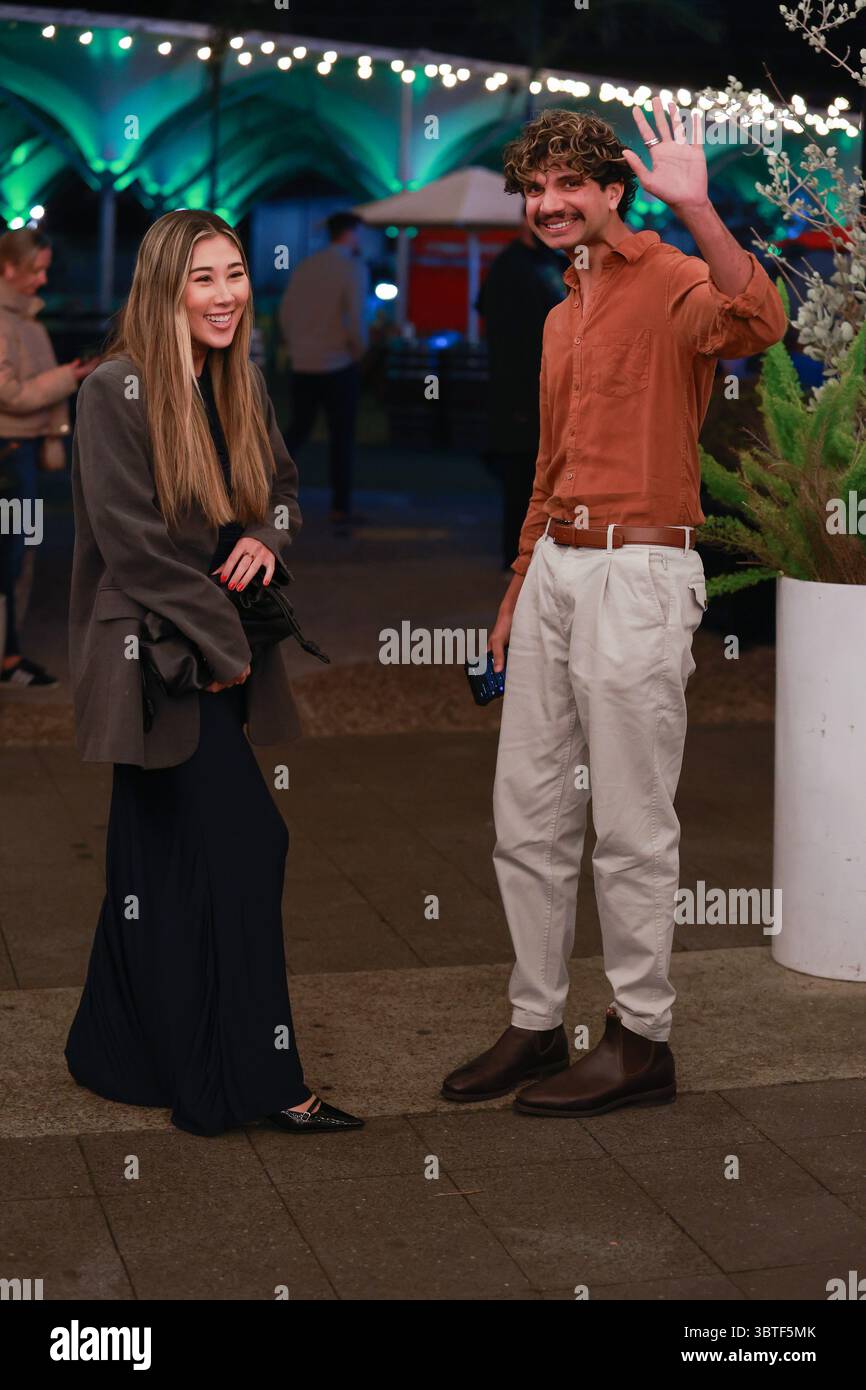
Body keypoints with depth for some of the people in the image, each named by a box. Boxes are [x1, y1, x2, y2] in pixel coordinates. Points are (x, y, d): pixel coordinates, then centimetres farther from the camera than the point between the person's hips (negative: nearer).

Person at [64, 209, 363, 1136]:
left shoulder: (240, 383, 9)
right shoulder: (118, 391, -14)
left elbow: (283, 485, 20)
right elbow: (135, 542, -17)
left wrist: (268, 538, -4)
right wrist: (227, 647, -14)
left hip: (218, 660, 8)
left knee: (164, 864, 14)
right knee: (248, 846, -10)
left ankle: (119, 1055, 27)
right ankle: (260, 1082, -1)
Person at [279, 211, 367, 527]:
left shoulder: (304, 266, 7)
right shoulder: (352, 269, -10)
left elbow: (285, 312, 8)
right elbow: (355, 319, -18)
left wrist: (296, 346, 17)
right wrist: (360, 350, -2)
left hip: (303, 365, 5)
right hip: (339, 365, -5)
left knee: (298, 429, 16)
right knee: (342, 436, 4)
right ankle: (341, 508, 6)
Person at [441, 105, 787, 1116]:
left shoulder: (668, 282, -7)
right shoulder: (562, 317, 20)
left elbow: (755, 322, -31)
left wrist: (695, 207, -38)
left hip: (637, 574, -8)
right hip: (553, 568, 9)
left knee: (631, 827, -1)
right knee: (527, 817, 11)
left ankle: (642, 1041, 11)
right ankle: (535, 1025, 22)